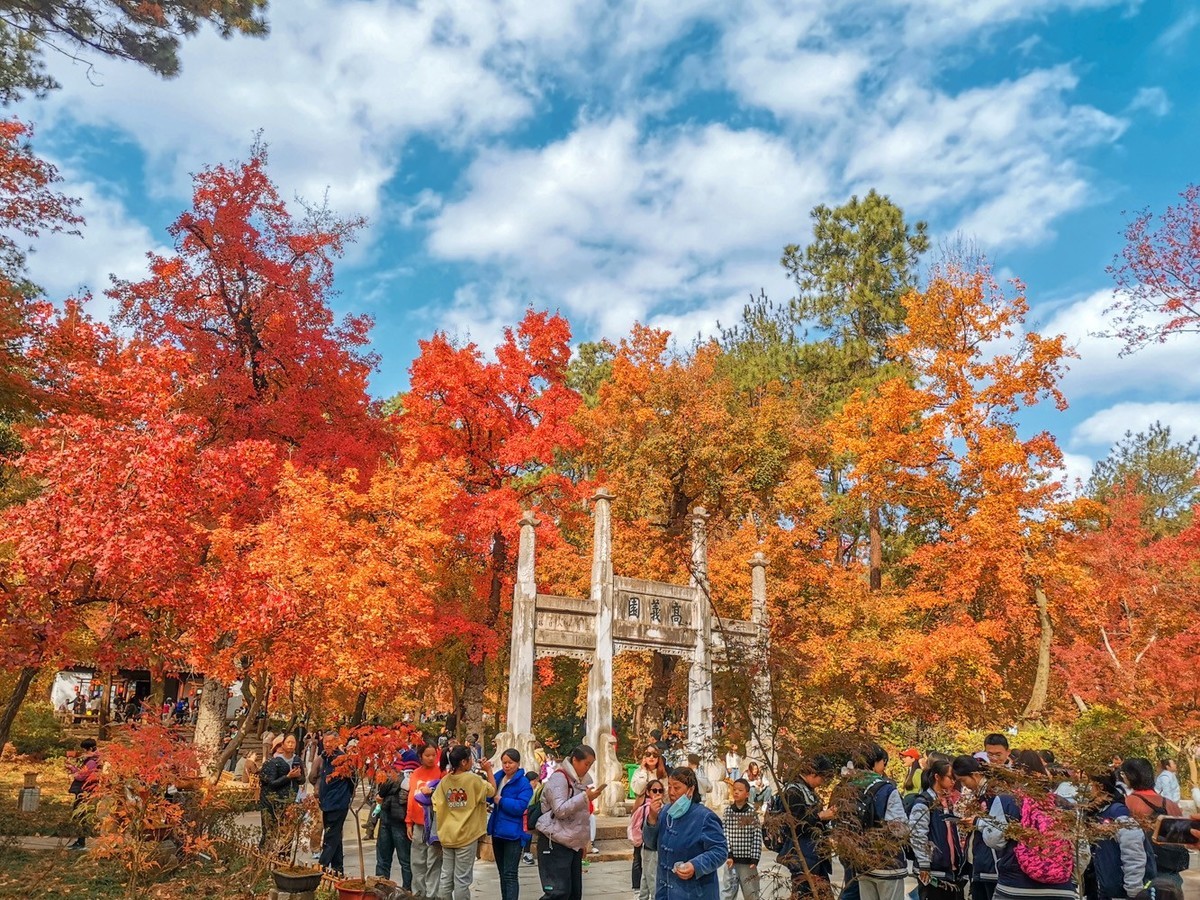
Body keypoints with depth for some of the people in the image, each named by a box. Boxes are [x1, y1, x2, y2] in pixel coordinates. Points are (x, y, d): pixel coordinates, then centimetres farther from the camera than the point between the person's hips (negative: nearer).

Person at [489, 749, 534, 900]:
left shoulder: (524, 783, -14)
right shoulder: (498, 777, 7)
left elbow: (520, 807, -24)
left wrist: (499, 799, -19)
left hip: (512, 833, -7)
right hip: (497, 830, 7)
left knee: (510, 875, -8)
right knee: (502, 874, 18)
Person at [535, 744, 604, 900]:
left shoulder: (583, 779, 14)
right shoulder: (559, 778, -13)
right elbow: (560, 810, -24)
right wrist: (586, 797, -27)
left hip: (574, 843, 9)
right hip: (555, 842, -9)